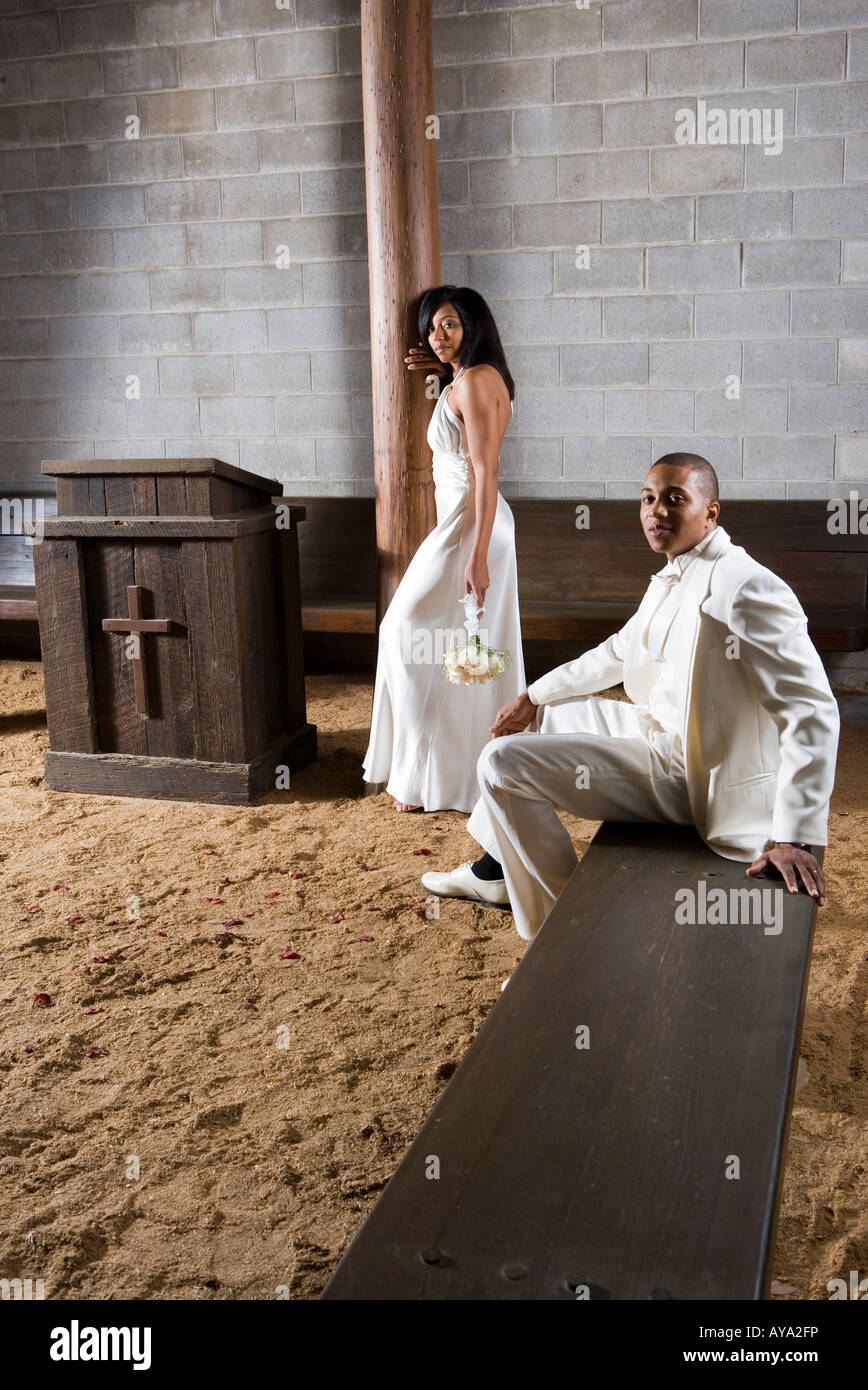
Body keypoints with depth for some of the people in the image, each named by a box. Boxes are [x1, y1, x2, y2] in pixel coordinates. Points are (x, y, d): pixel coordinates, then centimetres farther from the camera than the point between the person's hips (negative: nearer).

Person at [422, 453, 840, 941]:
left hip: (689, 772, -10)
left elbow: (812, 711, -28)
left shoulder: (744, 587, -24)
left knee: (501, 761, -14)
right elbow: (618, 652, 25)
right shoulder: (673, 580, 8)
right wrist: (534, 695, 23)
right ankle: (496, 868, 35)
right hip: (656, 728, 10)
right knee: (531, 715, 24)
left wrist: (795, 836, -32)